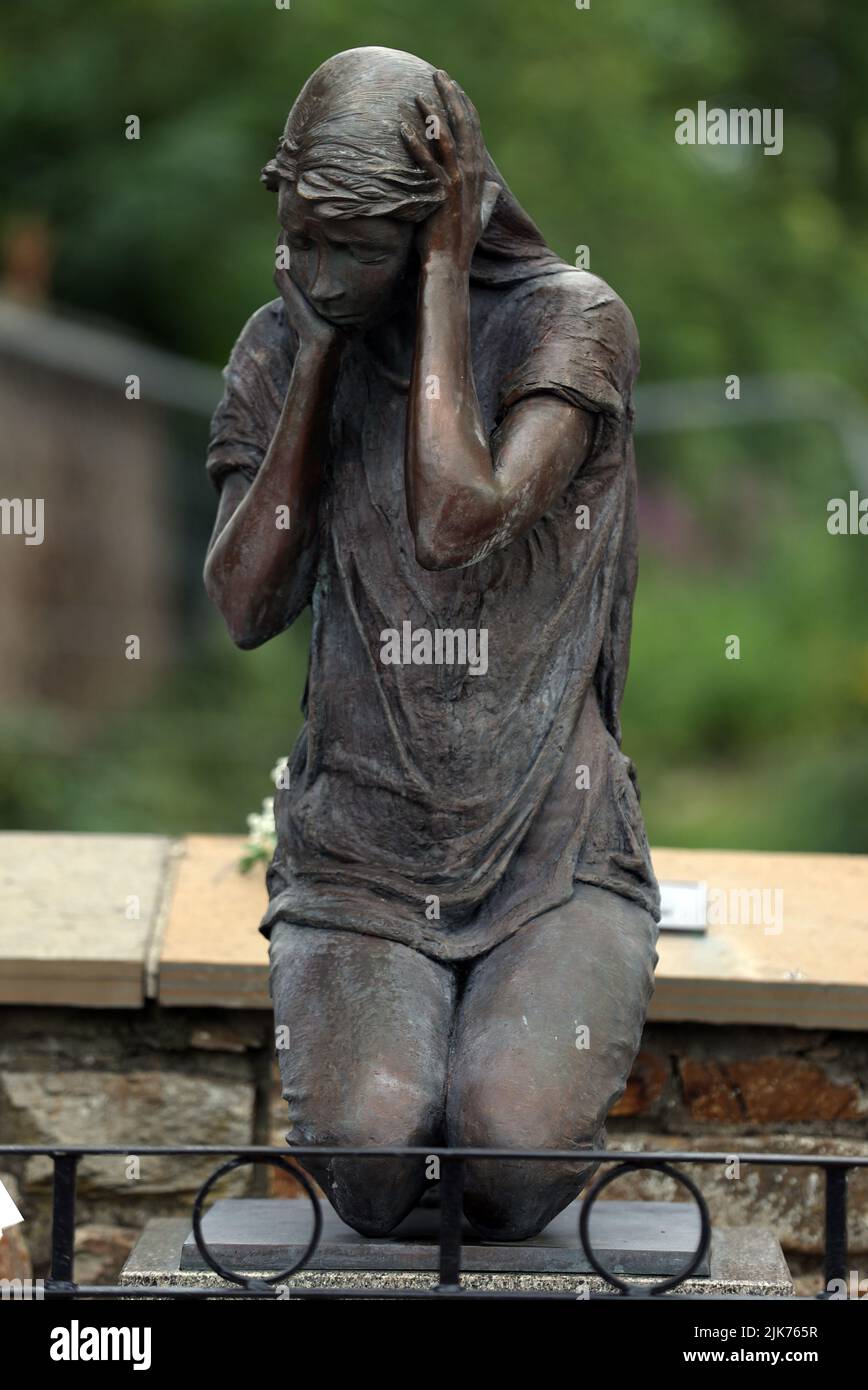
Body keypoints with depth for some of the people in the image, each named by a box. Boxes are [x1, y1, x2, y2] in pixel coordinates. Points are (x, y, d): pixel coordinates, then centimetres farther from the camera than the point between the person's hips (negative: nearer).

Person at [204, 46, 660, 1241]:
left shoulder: (571, 321, -7)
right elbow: (248, 606, -6)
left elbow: (459, 523, -23)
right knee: (368, 1146, -25)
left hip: (554, 850, -2)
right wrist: (317, 361, -9)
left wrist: (445, 269, -17)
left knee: (519, 1151, -26)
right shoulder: (280, 348, 4)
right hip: (359, 852, 2)